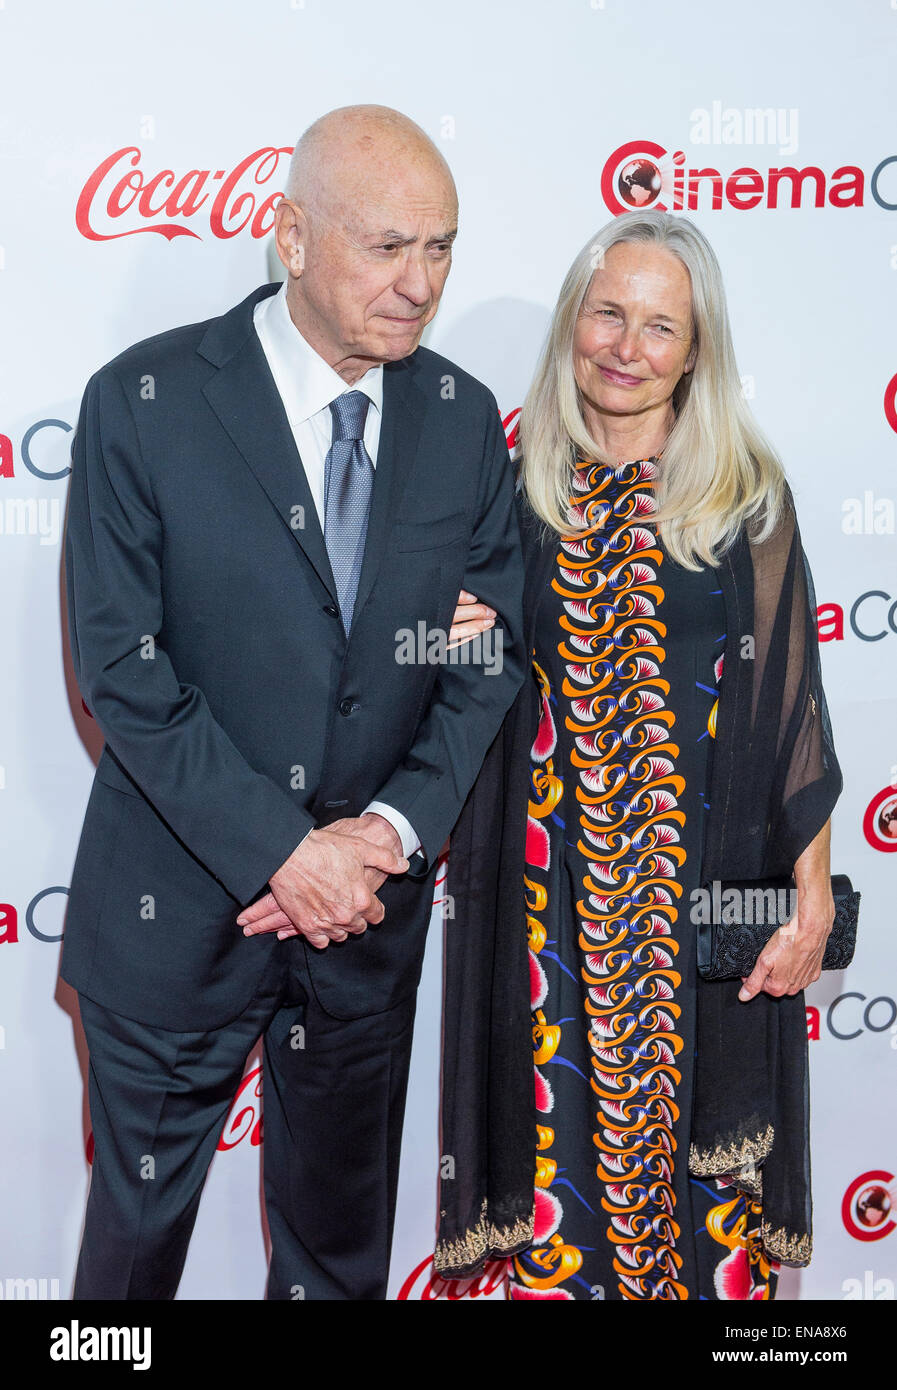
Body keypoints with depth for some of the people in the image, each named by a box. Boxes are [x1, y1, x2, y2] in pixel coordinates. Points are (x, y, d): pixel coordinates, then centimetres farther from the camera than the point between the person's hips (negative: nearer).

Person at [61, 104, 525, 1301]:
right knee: (139, 1216, 19)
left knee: (341, 1240, 22)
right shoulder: (143, 402, -12)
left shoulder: (464, 420, -1)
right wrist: (280, 849, -19)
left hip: (371, 906, 3)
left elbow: (491, 655, 1)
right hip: (177, 910, -2)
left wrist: (395, 828, -13)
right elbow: (120, 666, -15)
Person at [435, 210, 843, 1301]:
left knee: (699, 1134, 7)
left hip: (706, 881, -1)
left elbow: (791, 700, -4)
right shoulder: (522, 494, 4)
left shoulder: (747, 500, -2)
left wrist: (813, 894, -7)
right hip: (552, 881, 2)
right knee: (561, 1135, 9)